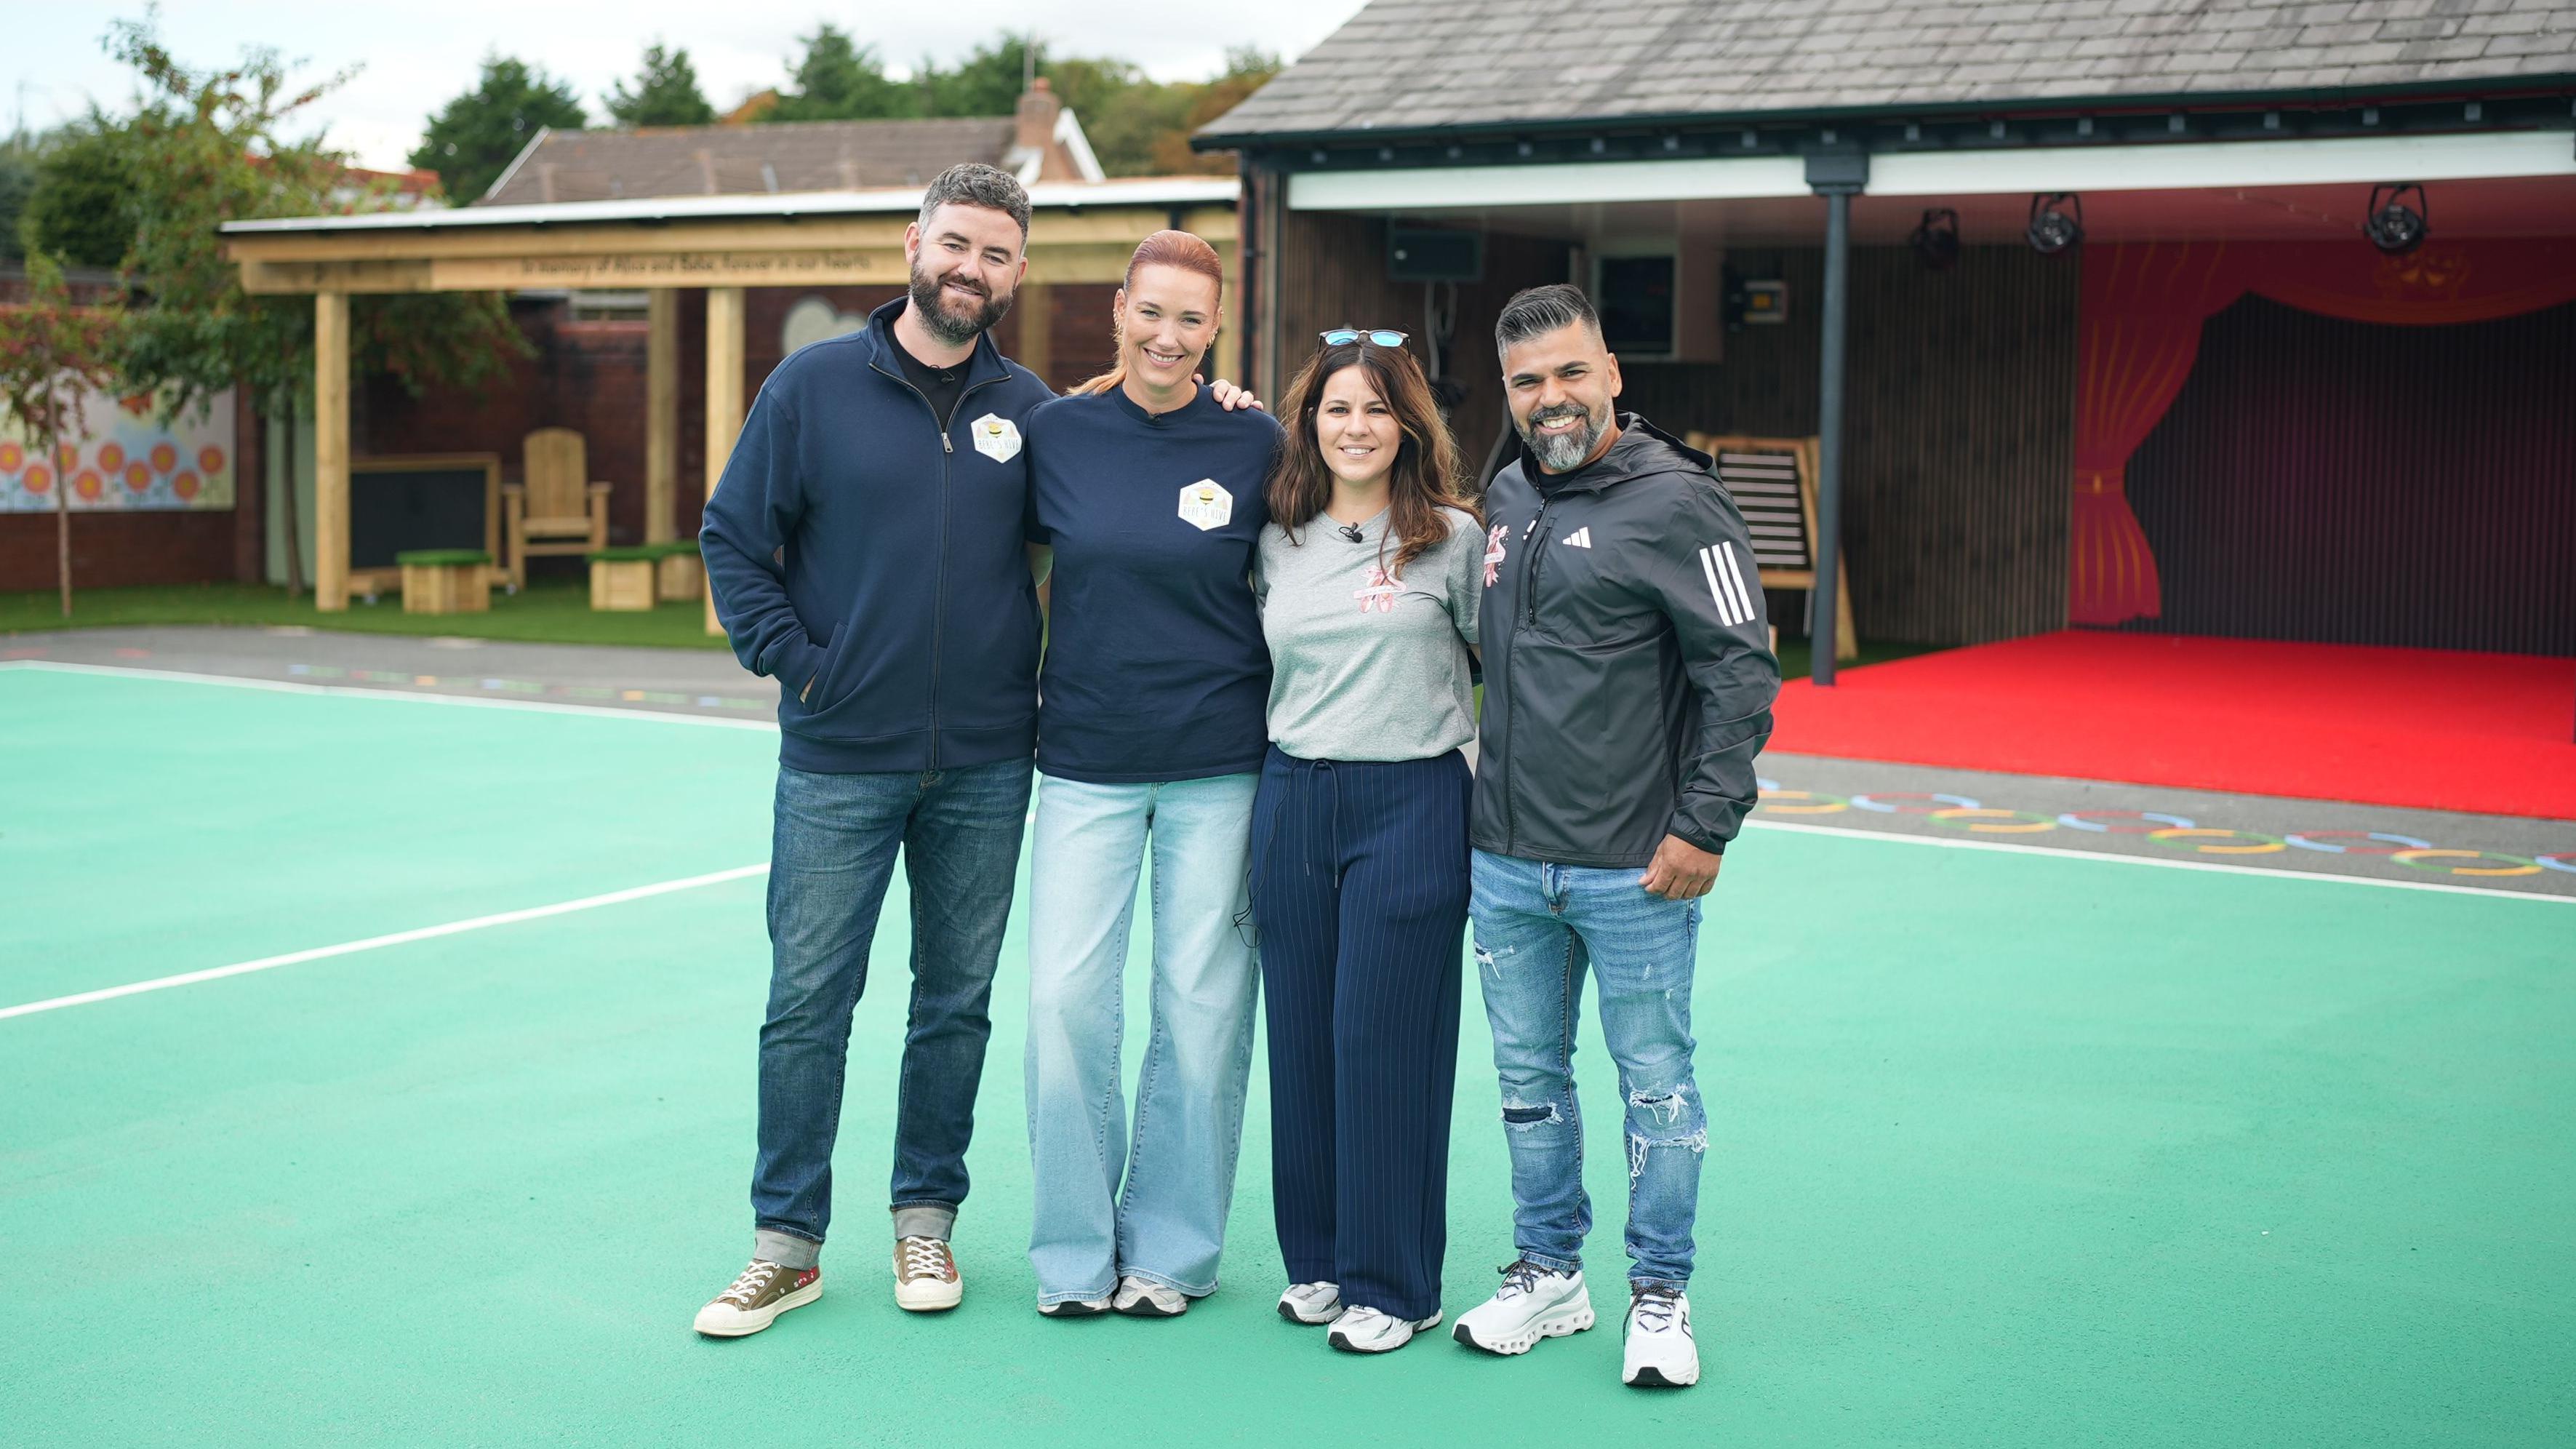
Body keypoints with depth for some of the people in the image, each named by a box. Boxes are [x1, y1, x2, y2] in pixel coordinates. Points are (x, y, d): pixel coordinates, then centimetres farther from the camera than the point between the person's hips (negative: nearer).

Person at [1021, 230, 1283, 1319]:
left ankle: (1171, 1246, 19)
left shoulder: (1254, 444, -2)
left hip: (1219, 765, -1)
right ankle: (1076, 1248, 13)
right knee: (1065, 998, -3)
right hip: (1086, 759, 1)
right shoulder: (1056, 432, 1)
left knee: (1202, 1006, 4)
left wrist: (1283, 719, 1)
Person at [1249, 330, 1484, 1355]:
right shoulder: (1279, 543, 9)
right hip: (1292, 802, 4)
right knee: (1301, 1035, 8)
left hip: (1411, 806, -4)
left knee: (1383, 1039, -2)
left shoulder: (1454, 539, -1)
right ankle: (1317, 1258, 22)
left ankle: (1392, 1283, 9)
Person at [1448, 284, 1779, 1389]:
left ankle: (1660, 1297, 17)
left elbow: (1742, 670, -11)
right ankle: (1549, 1275, 27)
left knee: (1655, 1084, 4)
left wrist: (1705, 827, -14)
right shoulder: (1507, 496, 10)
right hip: (1506, 861, 6)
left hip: (1632, 869, -6)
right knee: (1528, 1078, 13)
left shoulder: (1673, 501, -10)